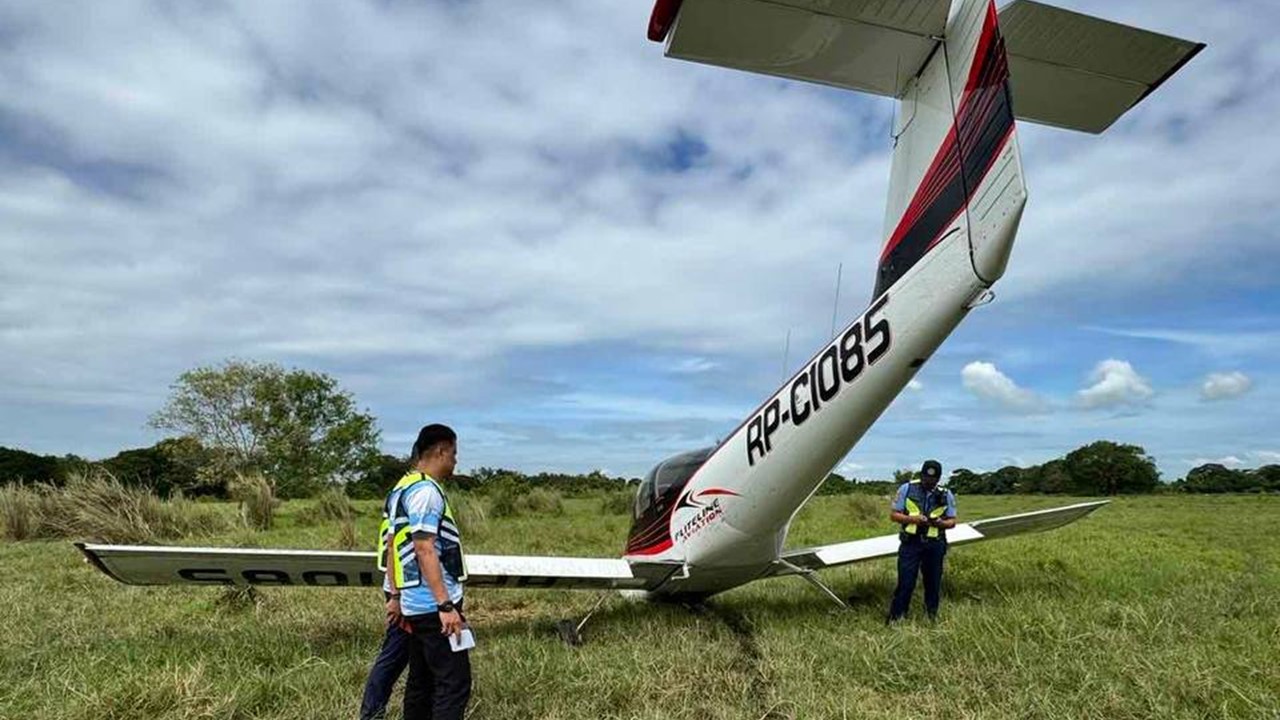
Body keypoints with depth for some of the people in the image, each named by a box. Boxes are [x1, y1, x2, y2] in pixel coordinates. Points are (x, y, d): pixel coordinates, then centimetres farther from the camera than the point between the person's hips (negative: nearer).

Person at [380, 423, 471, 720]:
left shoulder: (402, 488, 15)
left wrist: (395, 596, 22)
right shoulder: (426, 490, -16)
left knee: (422, 681, 16)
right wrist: (446, 605, -23)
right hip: (433, 605, -10)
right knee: (455, 683, -7)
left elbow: (391, 546, 18)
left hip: (416, 603, 10)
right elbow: (425, 550, -22)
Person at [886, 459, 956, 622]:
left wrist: (939, 522, -15)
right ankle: (895, 618, 6)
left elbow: (952, 521, 8)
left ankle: (932, 615, 30)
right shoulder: (906, 489, -3)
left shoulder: (946, 495, 3)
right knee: (905, 583, -3)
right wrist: (913, 519, -18)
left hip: (934, 545, 2)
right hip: (910, 543, -2)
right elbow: (893, 515, -1)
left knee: (933, 582, 13)